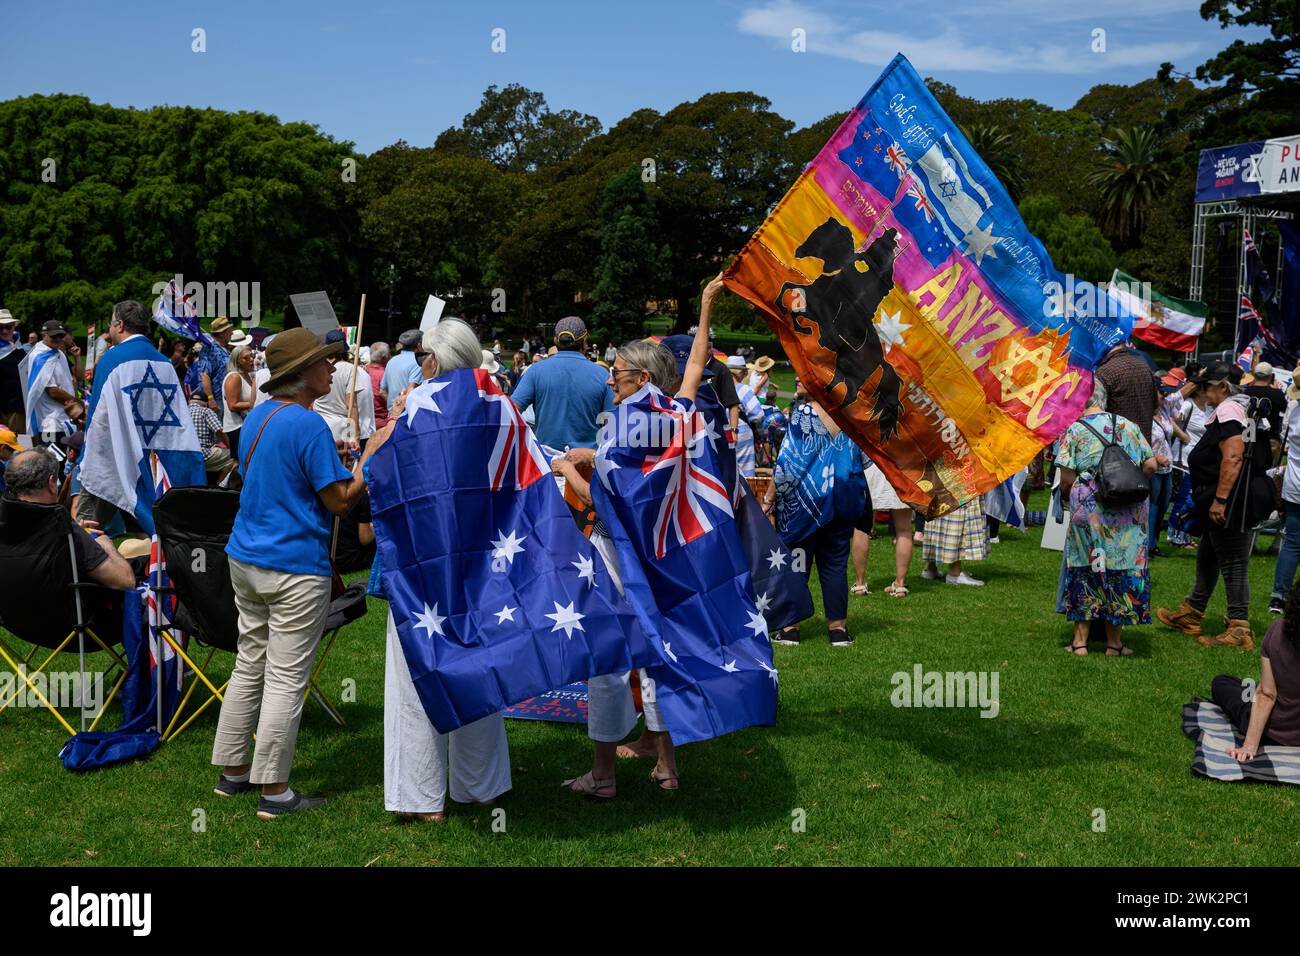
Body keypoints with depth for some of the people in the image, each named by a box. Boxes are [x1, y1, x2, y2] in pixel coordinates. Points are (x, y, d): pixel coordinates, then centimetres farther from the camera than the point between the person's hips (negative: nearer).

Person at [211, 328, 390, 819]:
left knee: (249, 667, 18)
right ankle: (274, 791, 5)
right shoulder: (308, 425, -18)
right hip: (294, 567, -9)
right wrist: (372, 453, -4)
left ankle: (232, 771, 28)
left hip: (245, 558, 9)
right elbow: (340, 500, -16)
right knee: (285, 680, -2)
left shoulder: (257, 416, 10)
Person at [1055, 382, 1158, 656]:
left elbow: (1067, 479, -7)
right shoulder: (1128, 425, 6)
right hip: (1128, 514, 2)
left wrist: (1066, 496, 14)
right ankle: (1114, 643, 15)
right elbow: (1151, 465, 5)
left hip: (1088, 509, -2)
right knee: (1122, 568, 9)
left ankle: (1080, 641, 8)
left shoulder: (1075, 431, -3)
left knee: (1085, 570, 7)